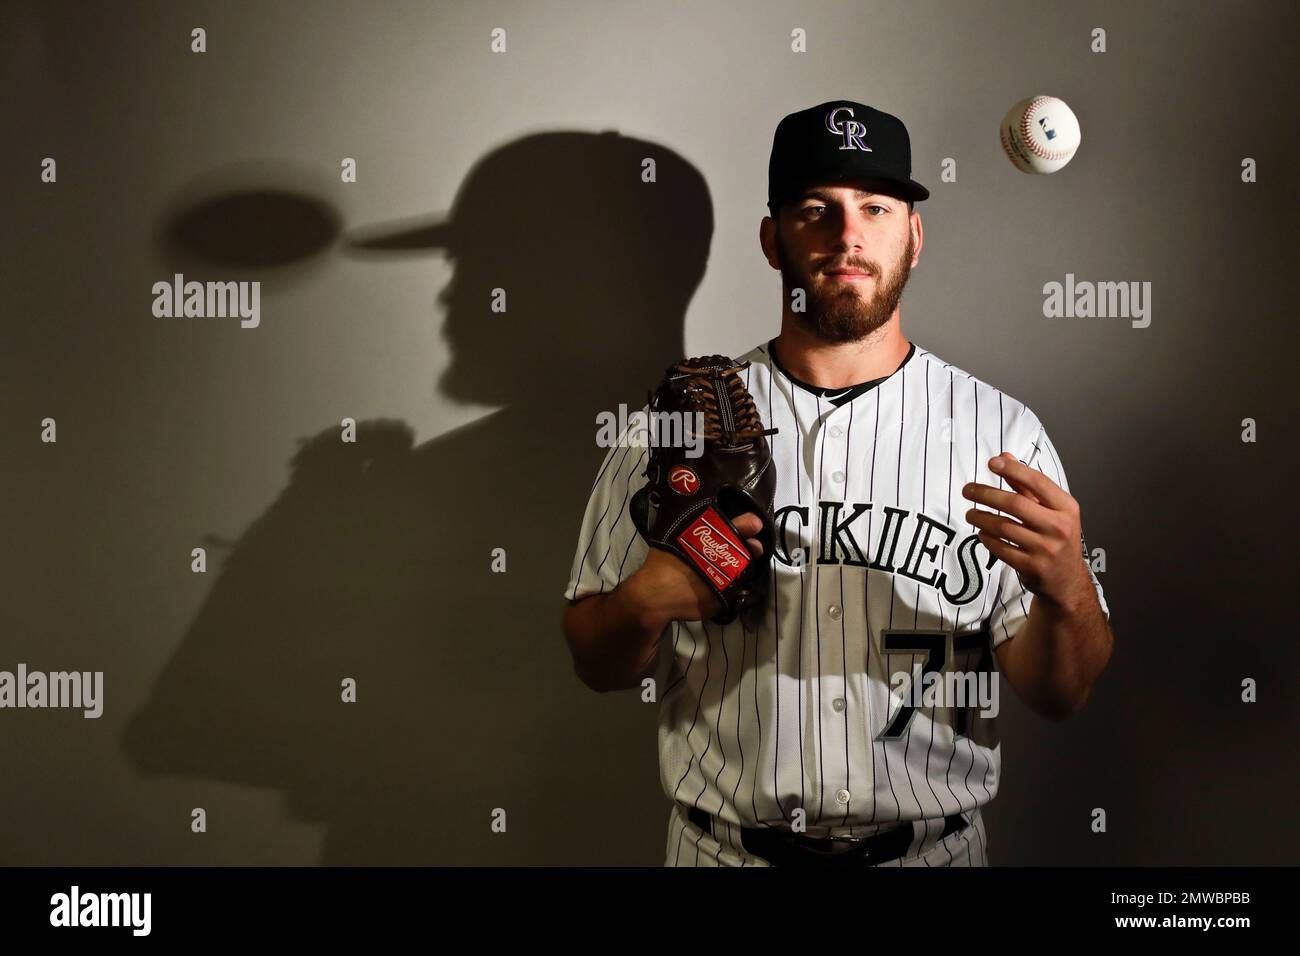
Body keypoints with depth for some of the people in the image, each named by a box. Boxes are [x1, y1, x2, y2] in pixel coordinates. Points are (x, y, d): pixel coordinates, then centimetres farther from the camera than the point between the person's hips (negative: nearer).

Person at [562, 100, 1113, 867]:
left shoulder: (1000, 430, -5)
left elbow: (1057, 695, -6)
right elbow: (597, 665, 0)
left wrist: (1065, 594, -25)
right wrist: (643, 605, -21)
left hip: (934, 848, 0)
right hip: (724, 847, 0)